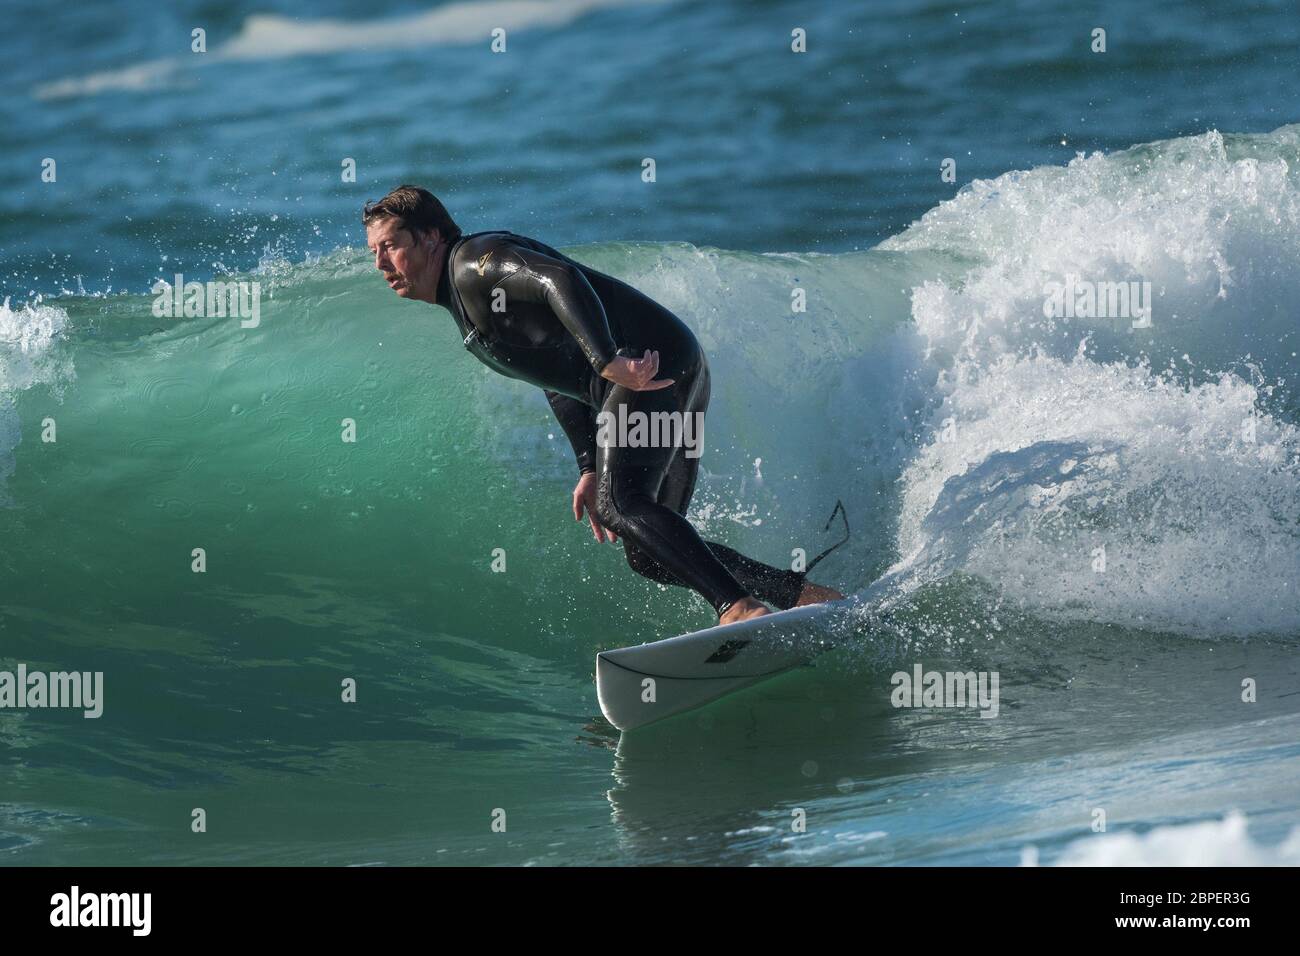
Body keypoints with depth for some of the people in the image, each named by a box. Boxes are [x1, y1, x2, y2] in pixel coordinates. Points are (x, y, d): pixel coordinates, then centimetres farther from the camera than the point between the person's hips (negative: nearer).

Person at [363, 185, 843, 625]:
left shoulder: (473, 261, -5)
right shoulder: (464, 307, 25)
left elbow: (561, 280, -23)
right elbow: (557, 381, 28)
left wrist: (609, 362, -33)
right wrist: (590, 469, 20)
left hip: (651, 365, -10)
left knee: (622, 504, -25)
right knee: (649, 556, 6)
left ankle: (739, 607, -34)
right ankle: (807, 596, 1)